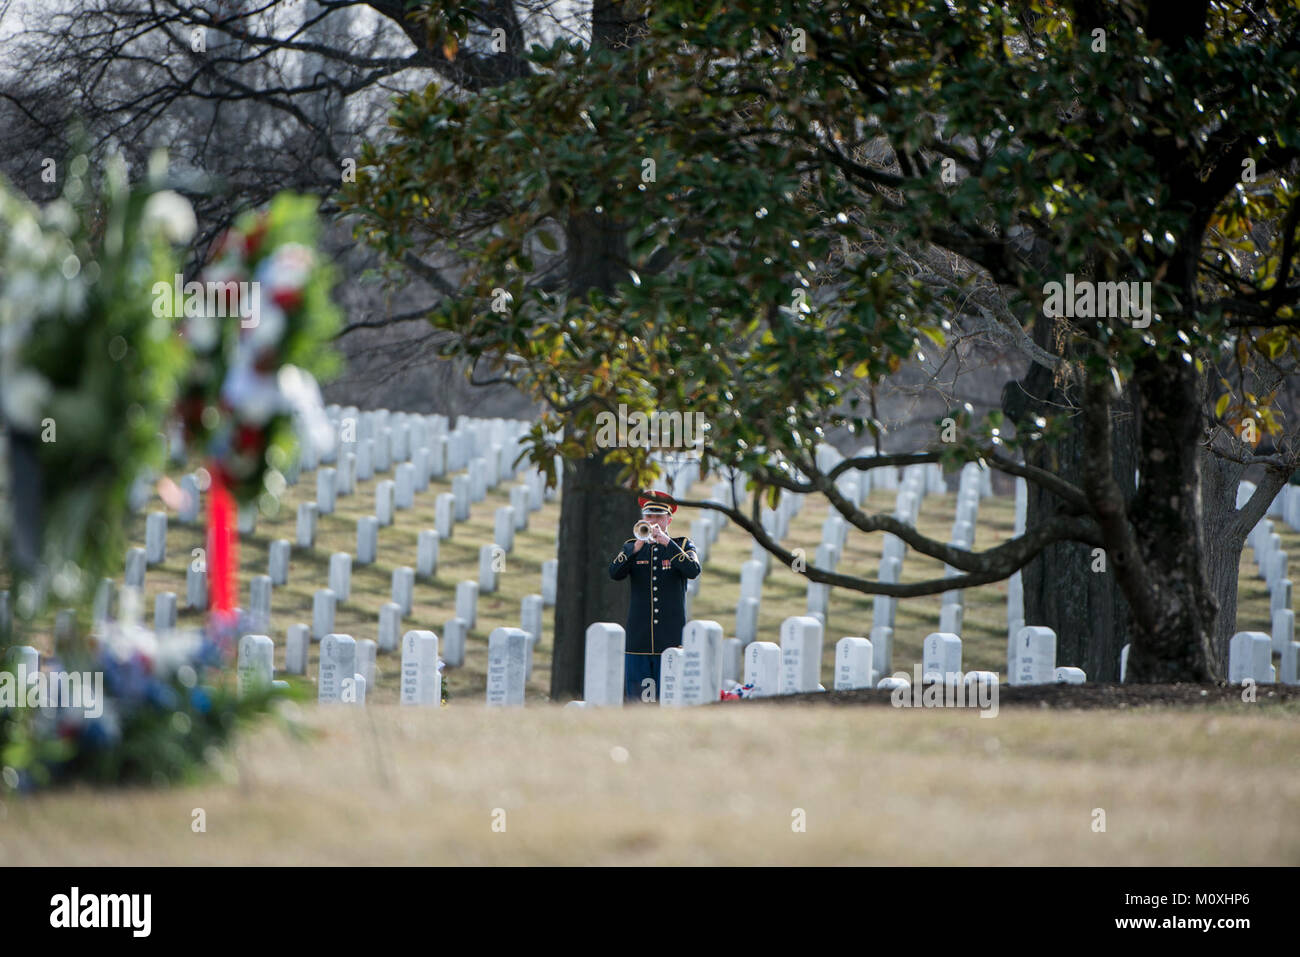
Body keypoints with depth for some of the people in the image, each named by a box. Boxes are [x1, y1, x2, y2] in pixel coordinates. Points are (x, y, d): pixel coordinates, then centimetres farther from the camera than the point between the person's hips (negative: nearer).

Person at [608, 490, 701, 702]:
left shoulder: (683, 545, 8)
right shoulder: (632, 547, 12)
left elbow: (693, 571, -12)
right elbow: (615, 573, -6)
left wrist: (667, 542, -20)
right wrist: (635, 548, -22)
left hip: (671, 637, -2)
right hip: (638, 640, 2)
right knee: (637, 700, -1)